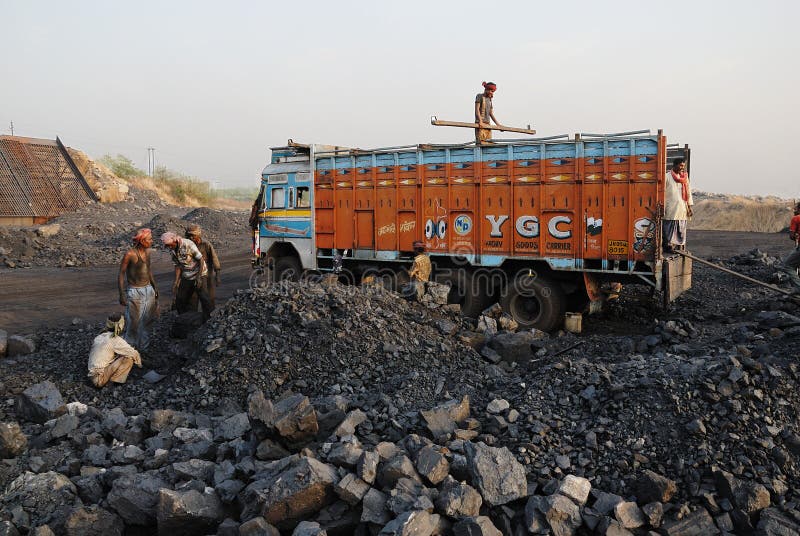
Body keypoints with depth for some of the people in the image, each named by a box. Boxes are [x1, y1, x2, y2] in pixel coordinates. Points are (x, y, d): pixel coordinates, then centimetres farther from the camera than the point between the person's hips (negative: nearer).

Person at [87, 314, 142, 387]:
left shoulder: (99, 337, 10)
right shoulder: (116, 340, -12)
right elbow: (134, 353, -9)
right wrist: (139, 364, 14)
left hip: (92, 377, 8)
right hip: (100, 379, -8)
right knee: (129, 357, -10)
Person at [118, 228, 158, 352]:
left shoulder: (147, 251, 4)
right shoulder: (130, 254, -17)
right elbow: (121, 274, -12)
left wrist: (155, 286, 19)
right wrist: (122, 294, -15)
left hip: (148, 290, 7)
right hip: (135, 292, -7)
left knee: (146, 321, 15)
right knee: (133, 322, 2)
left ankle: (143, 346, 29)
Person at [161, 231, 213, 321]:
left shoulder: (188, 244, -22)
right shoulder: (172, 250, -3)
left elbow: (201, 259, -18)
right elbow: (177, 266, 5)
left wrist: (199, 277, -20)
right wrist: (176, 282, -1)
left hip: (199, 274, -7)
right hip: (186, 277, 7)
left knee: (204, 299, -12)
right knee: (180, 300, 11)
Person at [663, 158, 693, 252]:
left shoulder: (685, 177, 14)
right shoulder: (667, 177, -2)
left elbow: (688, 192, 16)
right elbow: (663, 192, -4)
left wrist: (689, 206, 10)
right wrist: (663, 208, -9)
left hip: (682, 209, 5)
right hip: (671, 210, -5)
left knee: (681, 230, 6)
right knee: (670, 230, -7)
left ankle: (680, 247, 10)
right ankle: (669, 246, -2)